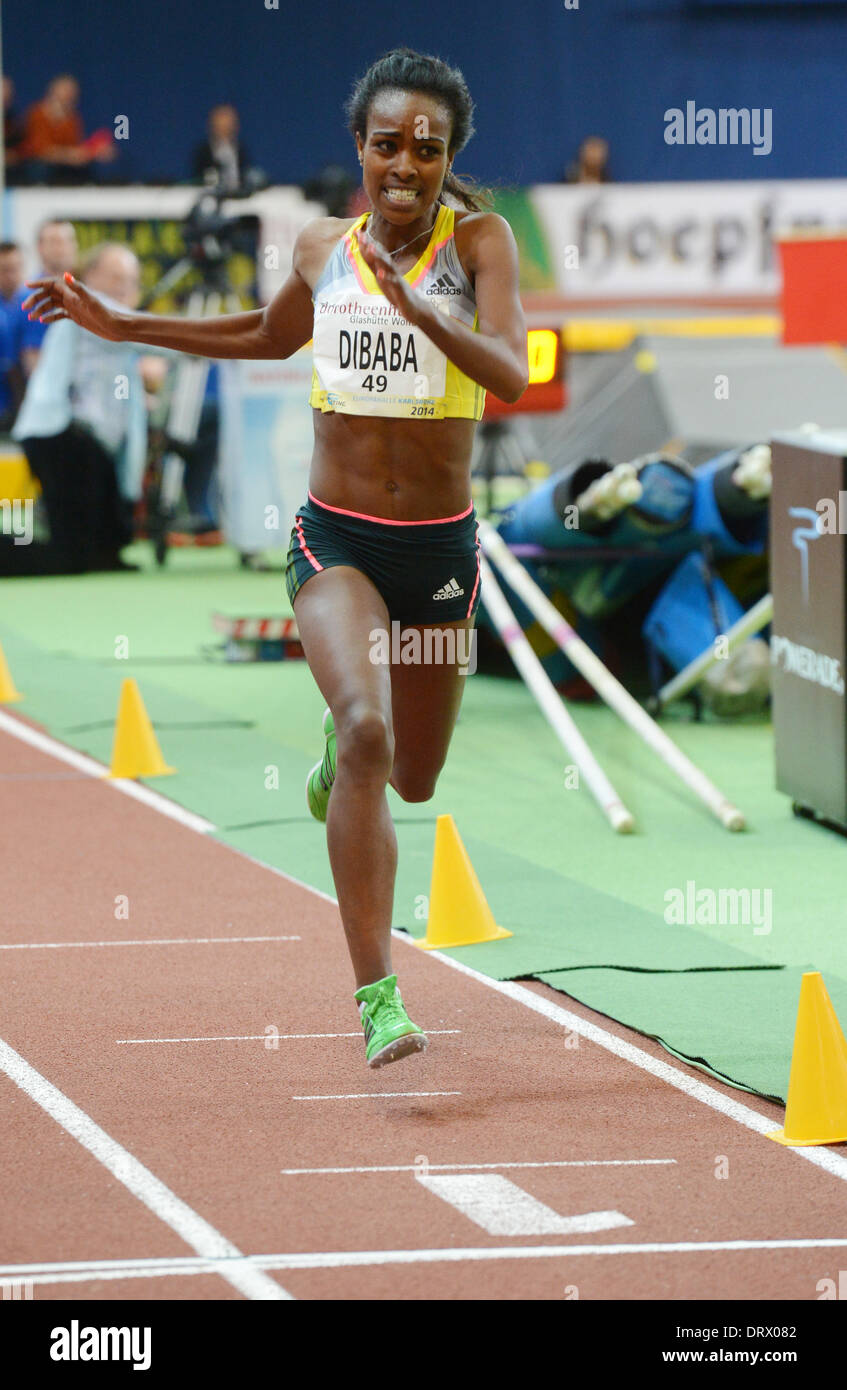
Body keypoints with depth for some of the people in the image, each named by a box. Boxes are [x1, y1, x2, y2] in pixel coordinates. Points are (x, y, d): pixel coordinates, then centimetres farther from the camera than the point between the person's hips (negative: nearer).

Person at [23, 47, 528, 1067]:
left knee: (413, 779, 16)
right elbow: (273, 336, 24)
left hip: (440, 546, 0)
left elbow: (512, 374, -21)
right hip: (335, 538, 0)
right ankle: (377, 997, -24)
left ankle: (340, 746, 56)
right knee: (367, 733, -25)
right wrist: (125, 326, 22)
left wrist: (421, 312, -36)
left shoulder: (479, 240, -6)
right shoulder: (322, 247, 2)